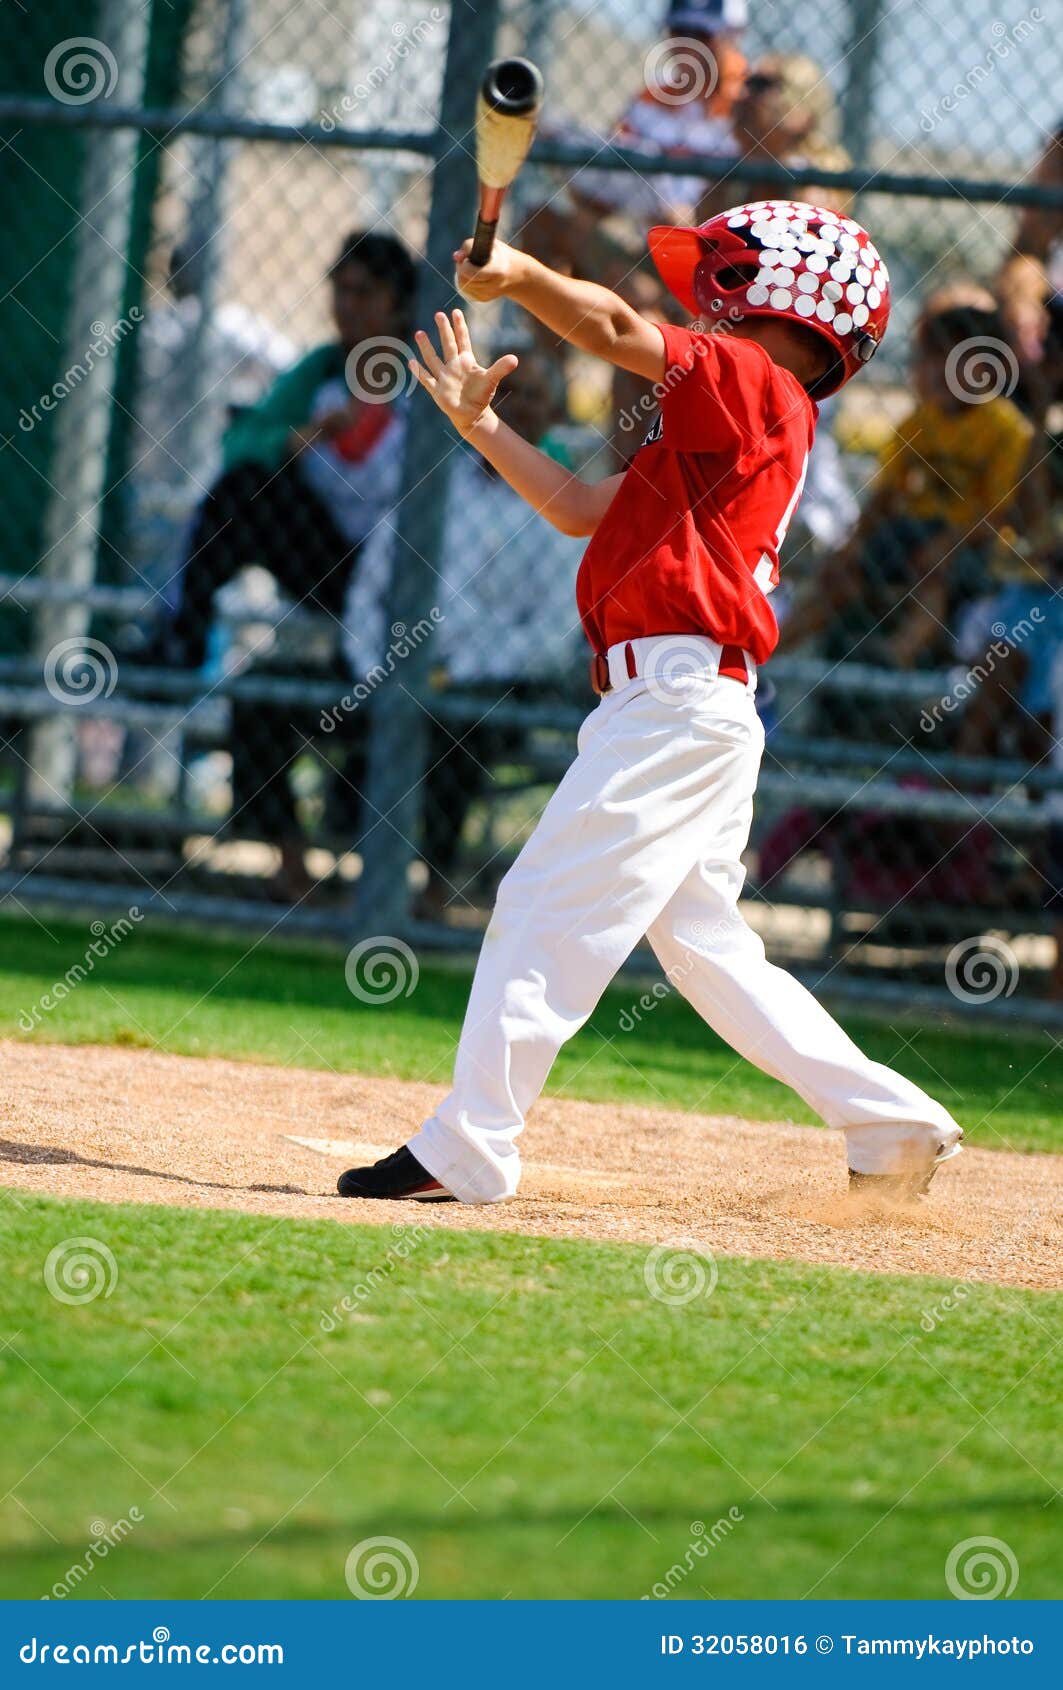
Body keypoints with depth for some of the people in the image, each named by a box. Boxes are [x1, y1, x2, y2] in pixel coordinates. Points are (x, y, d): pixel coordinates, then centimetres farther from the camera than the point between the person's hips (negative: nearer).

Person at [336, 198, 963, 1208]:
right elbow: (580, 510, 24)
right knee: (703, 944, 14)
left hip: (679, 697, -10)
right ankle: (890, 1123, 14)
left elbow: (617, 330, -17)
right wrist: (481, 426, 20)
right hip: (691, 705, 10)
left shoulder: (759, 384, -6)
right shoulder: (728, 429, 22)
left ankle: (464, 1153, -11)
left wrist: (518, 277, -4)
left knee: (547, 910, -10)